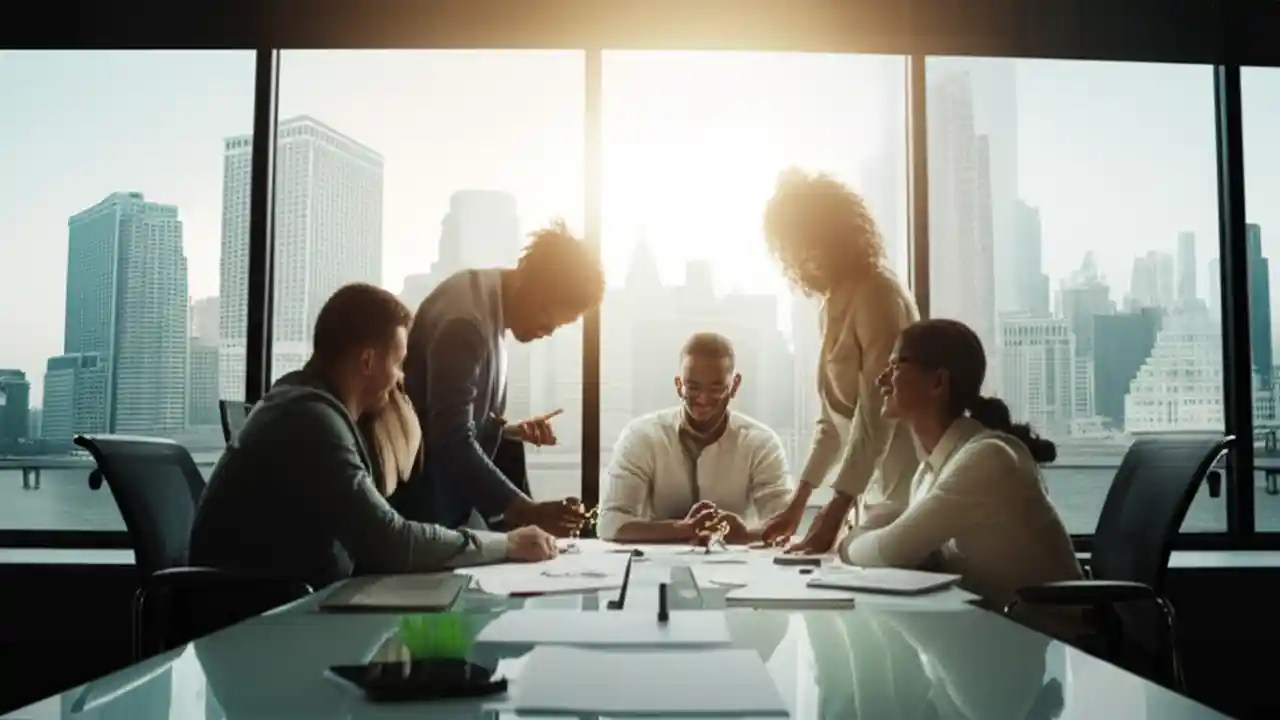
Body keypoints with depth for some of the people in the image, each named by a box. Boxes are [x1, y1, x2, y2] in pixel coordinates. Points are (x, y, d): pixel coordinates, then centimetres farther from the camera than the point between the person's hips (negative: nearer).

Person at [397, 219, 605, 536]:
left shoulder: (489, 298, 5)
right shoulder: (467, 320, -24)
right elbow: (453, 441, -31)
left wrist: (508, 430, -1)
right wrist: (529, 512, -34)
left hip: (446, 490, 9)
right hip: (422, 495, -9)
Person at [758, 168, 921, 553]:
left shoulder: (877, 293, -13)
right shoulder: (833, 306, 11)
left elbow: (876, 413, -20)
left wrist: (835, 510, -22)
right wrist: (797, 502, 14)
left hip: (907, 493, -8)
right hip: (876, 490, 8)